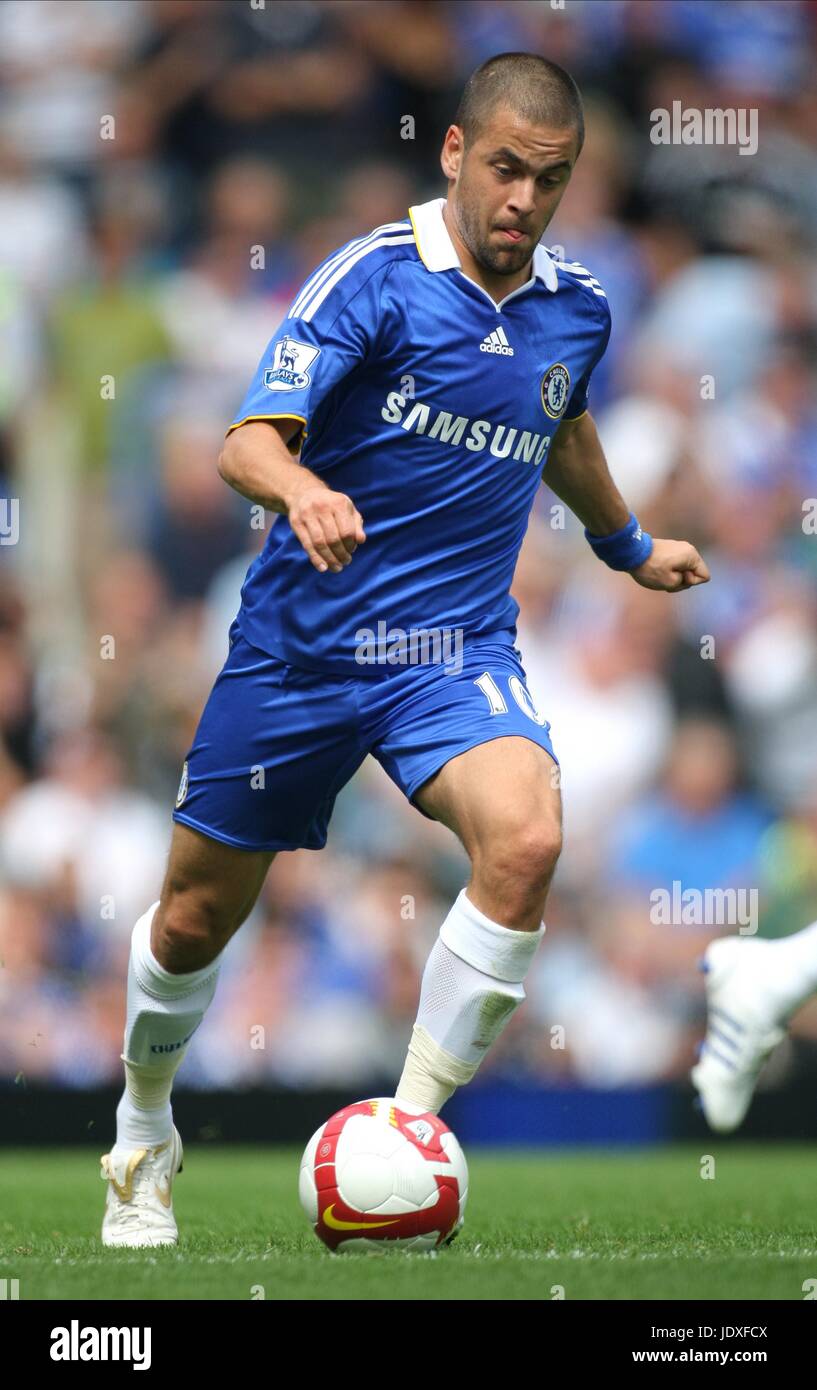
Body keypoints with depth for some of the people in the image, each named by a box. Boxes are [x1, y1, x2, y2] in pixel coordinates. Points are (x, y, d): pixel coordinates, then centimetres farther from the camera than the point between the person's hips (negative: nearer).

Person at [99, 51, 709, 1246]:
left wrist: (628, 546, 41)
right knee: (196, 920, 8)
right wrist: (302, 489, -43)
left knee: (525, 837, -28)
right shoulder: (374, 278, -12)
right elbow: (249, 442, -21)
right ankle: (143, 1134, 39)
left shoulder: (577, 311, 4)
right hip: (300, 643, -2)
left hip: (456, 652, 2)